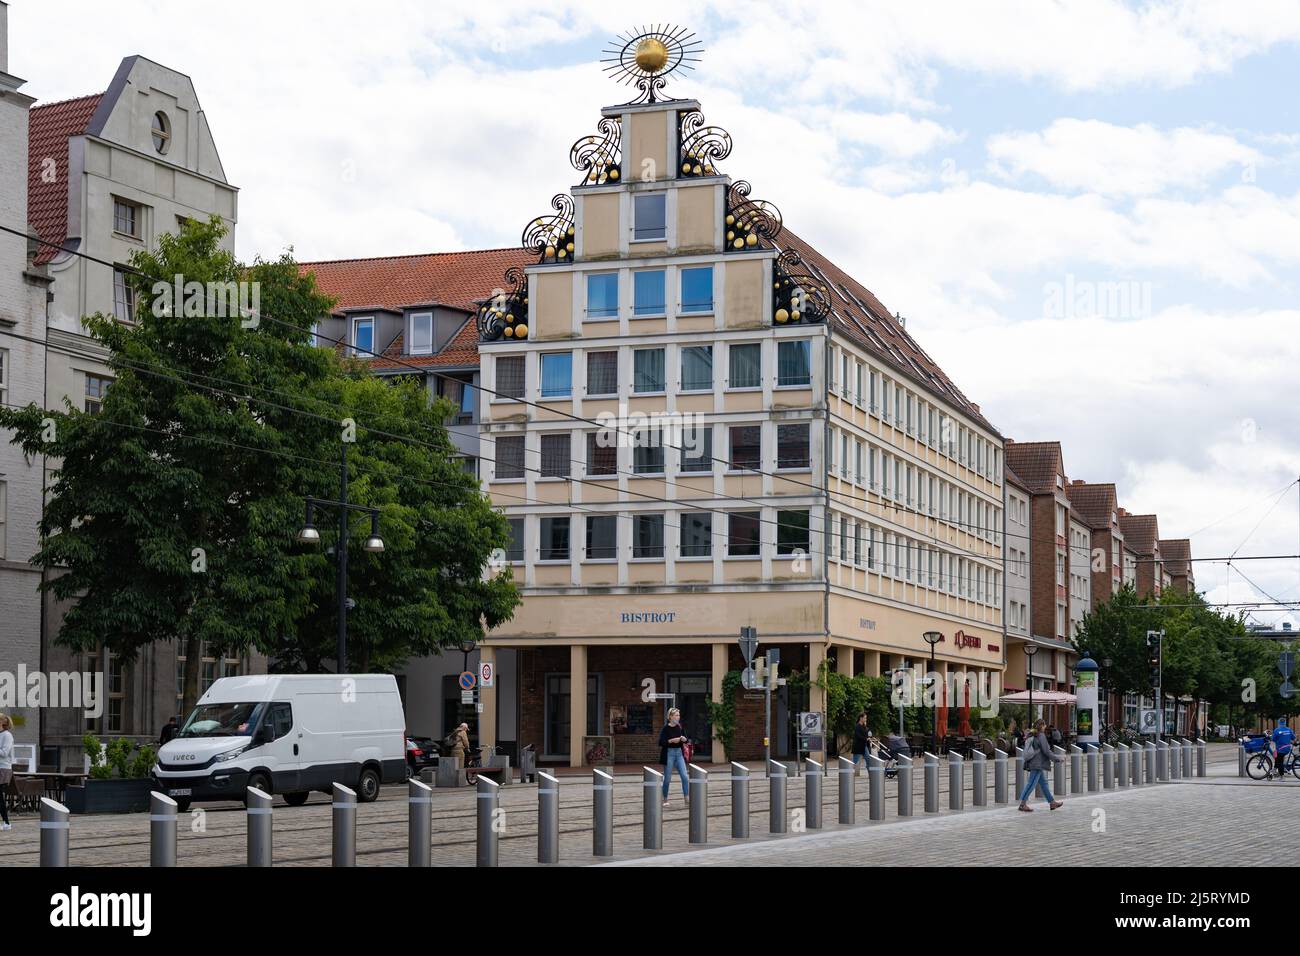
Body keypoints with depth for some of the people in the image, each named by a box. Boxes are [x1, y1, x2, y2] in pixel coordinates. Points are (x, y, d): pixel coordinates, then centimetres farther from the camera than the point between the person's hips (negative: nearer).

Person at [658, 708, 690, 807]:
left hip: (679, 753, 4)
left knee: (684, 776, -5)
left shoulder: (680, 727, 4)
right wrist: (672, 740, -23)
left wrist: (685, 739, -11)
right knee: (667, 778, 3)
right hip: (669, 753, -4)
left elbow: (687, 740, 11)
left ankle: (686, 798, -2)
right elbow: (661, 743, -13)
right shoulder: (666, 728, -10)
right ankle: (665, 799, 17)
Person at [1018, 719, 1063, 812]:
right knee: (1031, 784, -7)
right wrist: (1059, 758, -6)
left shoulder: (1033, 737, 12)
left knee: (1044, 783, 15)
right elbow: (1046, 751, -16)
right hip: (1038, 764, -10)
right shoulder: (1041, 736, -14)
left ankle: (1052, 803, 23)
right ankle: (1023, 804, -5)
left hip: (1034, 764, 10)